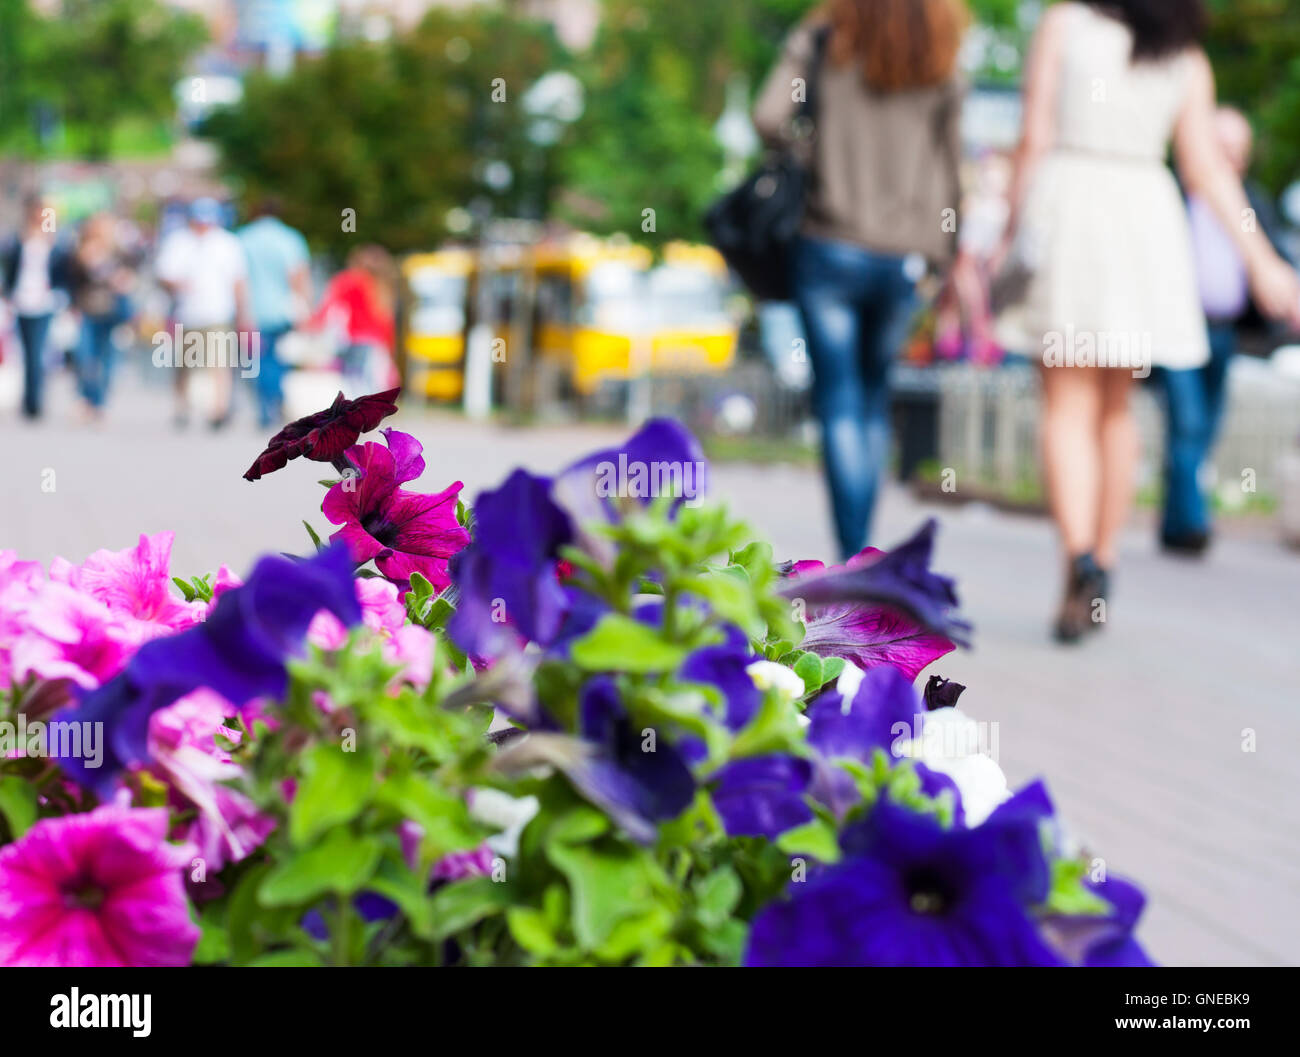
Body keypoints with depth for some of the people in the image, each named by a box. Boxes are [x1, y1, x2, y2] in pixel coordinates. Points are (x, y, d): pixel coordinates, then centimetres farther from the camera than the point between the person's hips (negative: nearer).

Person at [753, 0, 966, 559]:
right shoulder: (941, 73, 2)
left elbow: (769, 118, -13)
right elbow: (947, 169, 5)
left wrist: (792, 148, 9)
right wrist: (948, 258, 13)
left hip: (830, 246, -2)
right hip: (901, 260, 2)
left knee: (839, 403, -1)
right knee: (875, 394, 17)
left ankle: (852, 559, -9)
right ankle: (862, 548, 16)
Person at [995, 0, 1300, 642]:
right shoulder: (1187, 60, 8)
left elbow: (1035, 139, -3)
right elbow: (1204, 166, 3)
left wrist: (1012, 229, 4)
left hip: (1067, 205, -3)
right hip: (1146, 213, 3)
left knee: (1068, 407, -2)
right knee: (1115, 409, 15)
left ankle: (1079, 557, -22)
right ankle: (1101, 570, 16)